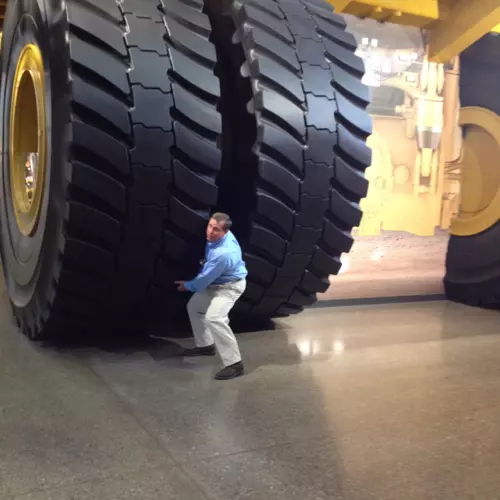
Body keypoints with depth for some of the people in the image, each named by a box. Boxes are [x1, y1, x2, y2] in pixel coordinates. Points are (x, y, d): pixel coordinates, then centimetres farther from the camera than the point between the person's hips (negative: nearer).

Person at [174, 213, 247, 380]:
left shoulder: (223, 254, -39)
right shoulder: (220, 236, -12)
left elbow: (205, 278, -25)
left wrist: (187, 286, -8)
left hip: (230, 286, -10)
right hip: (215, 282, 10)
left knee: (213, 318, -26)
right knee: (194, 307, 17)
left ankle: (235, 364, -21)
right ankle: (206, 345, 33)